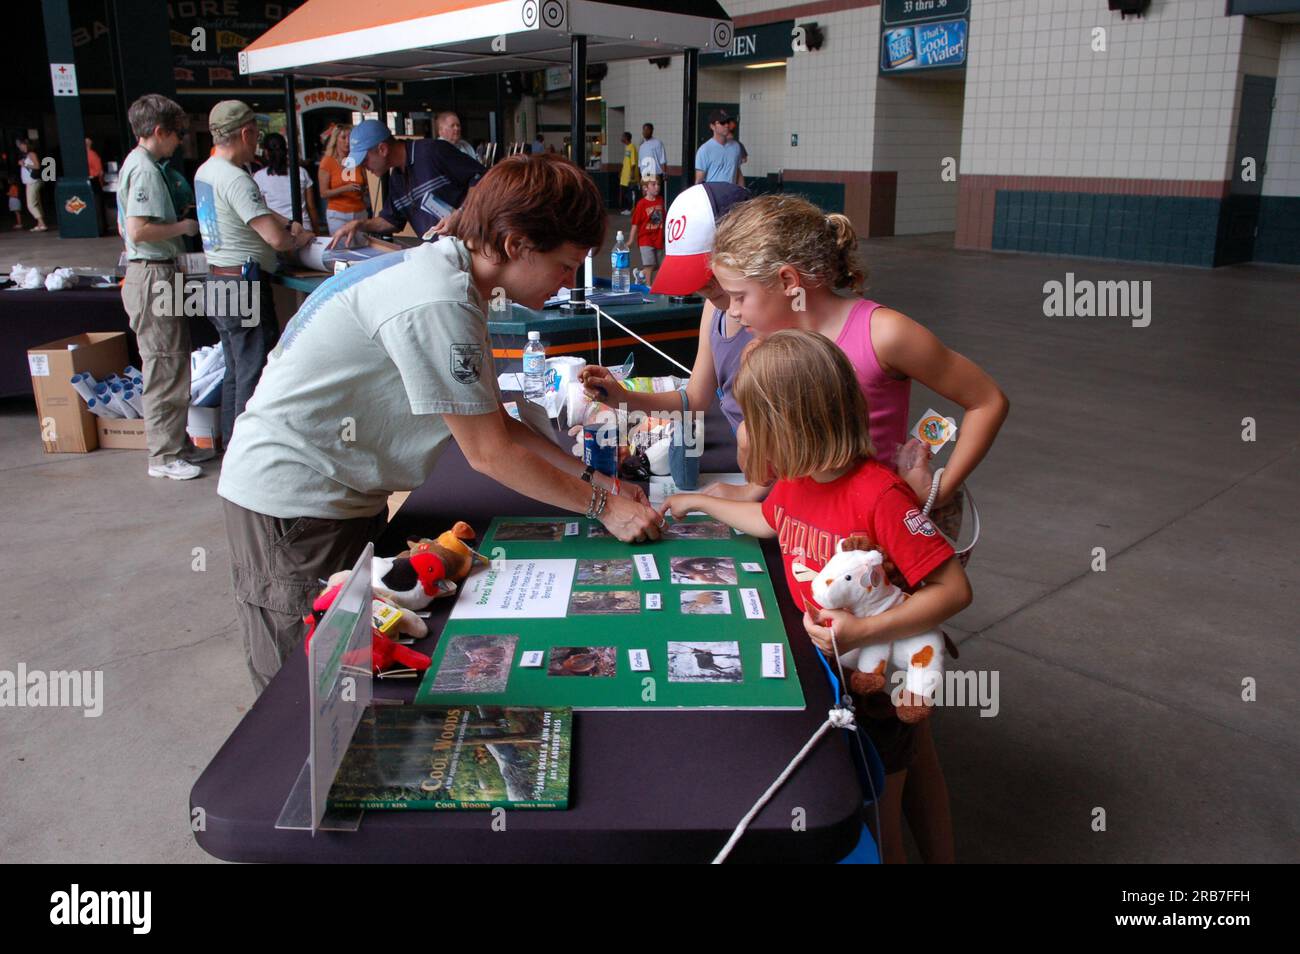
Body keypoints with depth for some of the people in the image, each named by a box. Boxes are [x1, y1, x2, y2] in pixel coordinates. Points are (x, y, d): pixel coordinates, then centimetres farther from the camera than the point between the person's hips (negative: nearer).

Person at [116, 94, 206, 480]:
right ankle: (163, 456, 3)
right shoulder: (145, 169, -15)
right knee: (165, 368, -4)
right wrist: (183, 227, -12)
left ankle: (176, 444, 24)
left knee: (172, 364, 15)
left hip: (153, 274, 11)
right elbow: (138, 230, -24)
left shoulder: (135, 164, 17)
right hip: (154, 275, -11)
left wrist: (176, 225, 16)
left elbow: (125, 227, 21)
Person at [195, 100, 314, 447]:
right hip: (244, 285, -10)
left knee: (236, 372, 18)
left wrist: (288, 223, 14)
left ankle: (232, 443, 26)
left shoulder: (205, 172, 12)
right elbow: (275, 238, -22)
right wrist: (297, 240, -2)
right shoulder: (236, 179, -19)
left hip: (218, 282, 10)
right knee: (255, 374, -5)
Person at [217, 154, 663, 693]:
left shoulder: (450, 274, 5)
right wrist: (603, 506, -12)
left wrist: (594, 478, 4)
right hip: (292, 501, -10)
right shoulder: (437, 303, -26)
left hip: (341, 494, 10)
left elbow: (494, 422, 9)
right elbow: (489, 454, -20)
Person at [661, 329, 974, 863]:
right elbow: (769, 520, 20)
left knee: (877, 822, 12)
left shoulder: (879, 494, -30)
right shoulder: (796, 480, -4)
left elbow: (954, 590, -27)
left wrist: (863, 632, -33)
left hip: (881, 680, -7)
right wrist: (699, 502, 27)